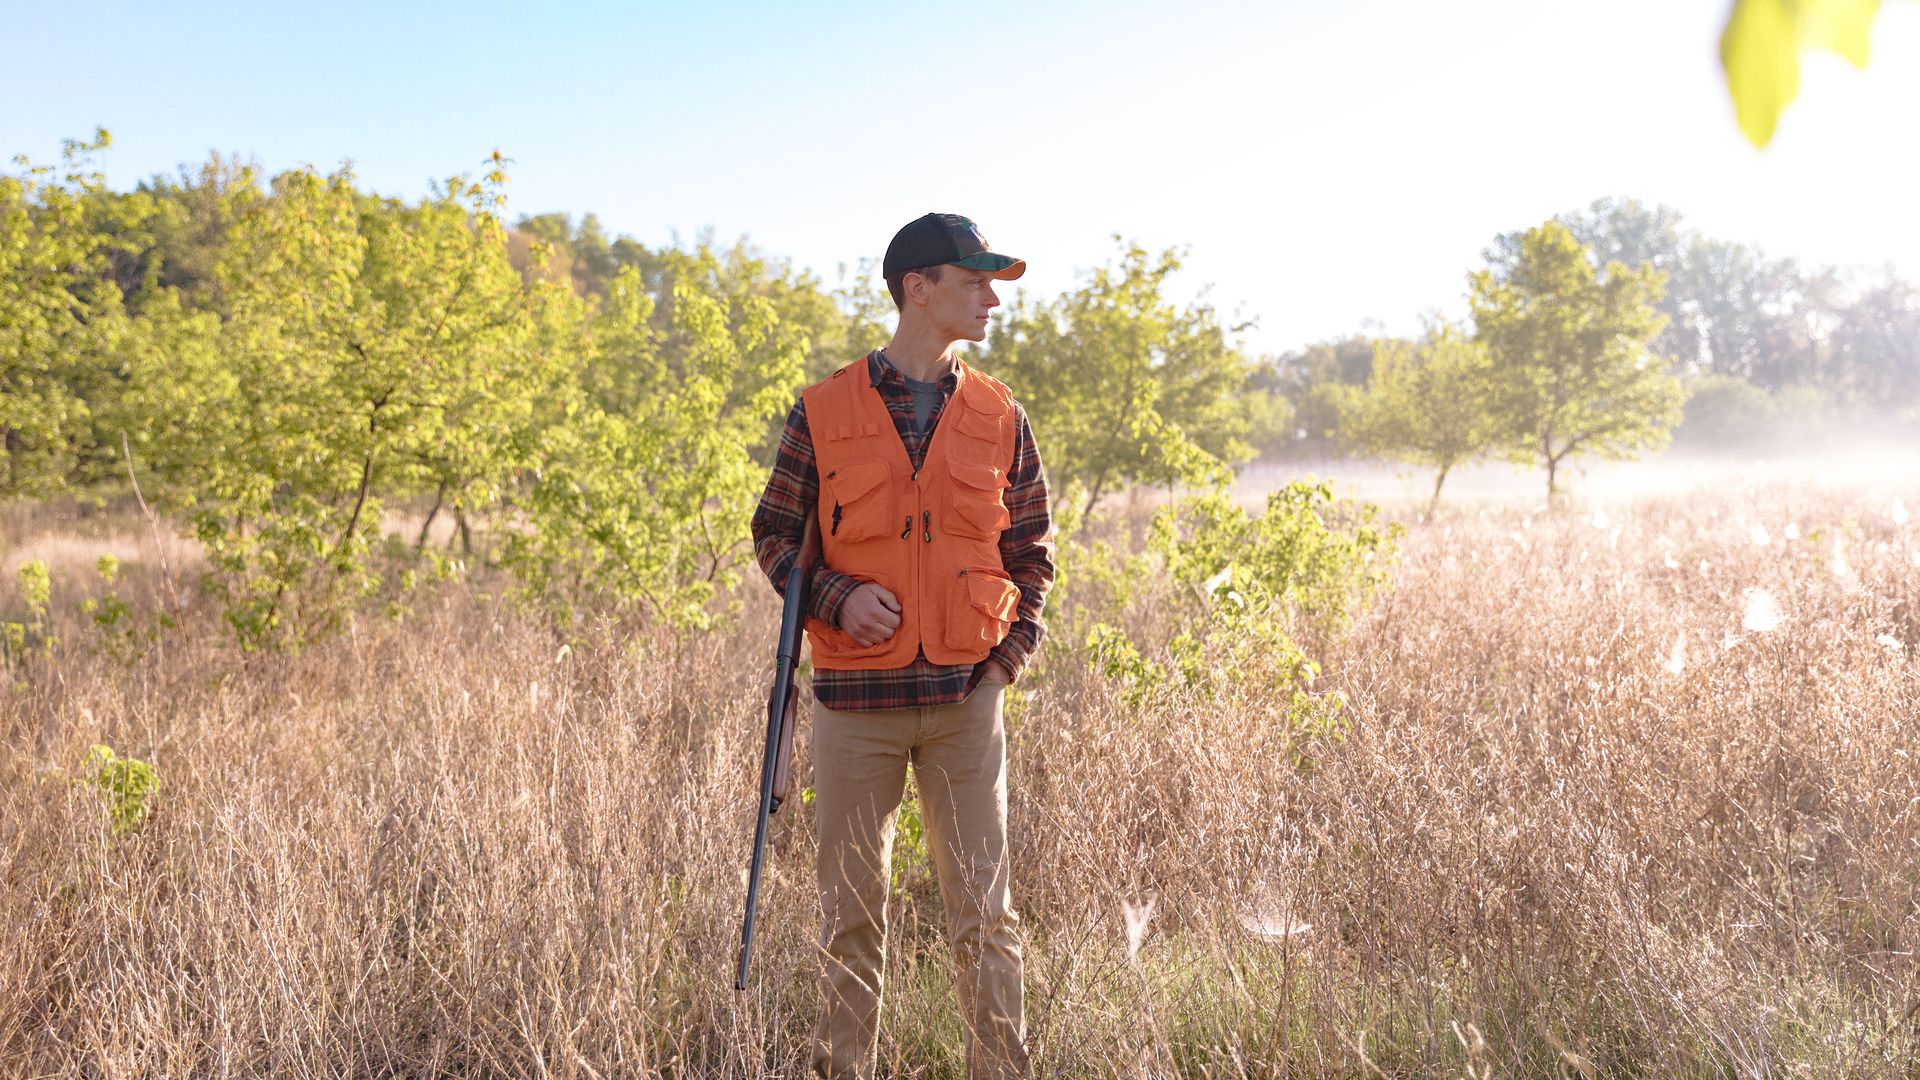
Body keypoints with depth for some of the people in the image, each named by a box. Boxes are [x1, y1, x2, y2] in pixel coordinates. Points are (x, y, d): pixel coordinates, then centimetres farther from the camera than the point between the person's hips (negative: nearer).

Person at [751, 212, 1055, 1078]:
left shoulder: (999, 417, 7)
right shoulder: (824, 411, 0)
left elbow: (1030, 547, 14)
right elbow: (774, 533, 6)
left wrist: (1013, 653, 1)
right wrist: (837, 599, -11)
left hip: (967, 699, 1)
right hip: (856, 698, -1)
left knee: (984, 910, 4)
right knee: (852, 910, 10)